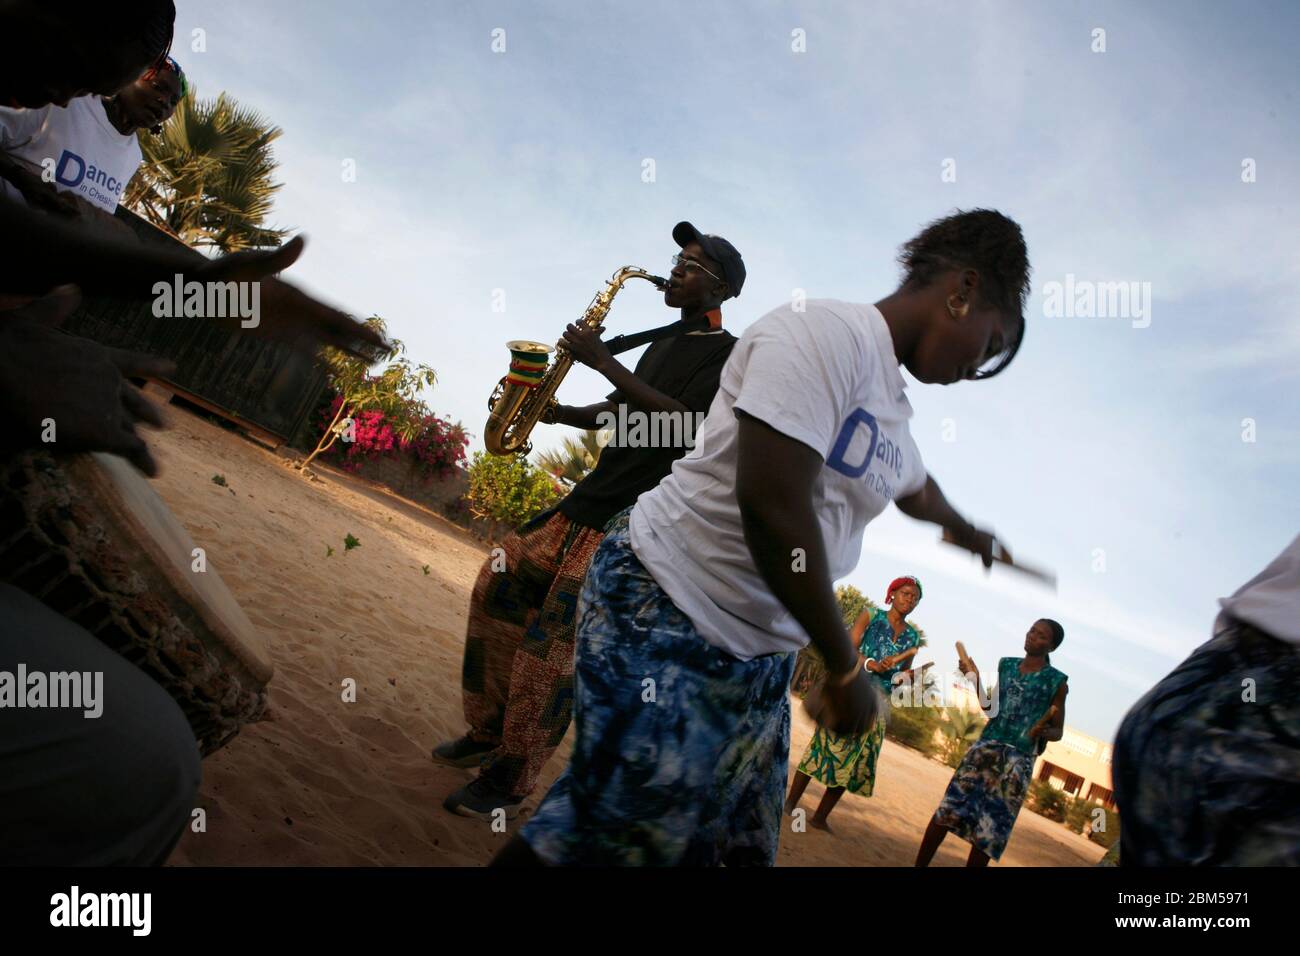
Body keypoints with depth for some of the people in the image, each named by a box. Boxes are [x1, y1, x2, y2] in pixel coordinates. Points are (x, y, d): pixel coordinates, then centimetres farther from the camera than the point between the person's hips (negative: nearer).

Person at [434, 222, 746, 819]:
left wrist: (605, 364, -21)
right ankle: (490, 733, 20)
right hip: (591, 497, 9)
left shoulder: (731, 354, -5)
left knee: (553, 640, -13)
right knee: (498, 586, 7)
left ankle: (510, 782, -1)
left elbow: (688, 424, -21)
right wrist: (550, 410, 9)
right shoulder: (663, 346, 21)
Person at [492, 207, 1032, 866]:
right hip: (663, 617, -9)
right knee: (611, 835, -10)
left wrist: (967, 531, 59)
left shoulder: (892, 405, 14)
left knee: (742, 842, 10)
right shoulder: (828, 332, -16)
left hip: (759, 655, 9)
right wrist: (846, 667, -16)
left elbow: (914, 489, 38)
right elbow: (771, 504, -26)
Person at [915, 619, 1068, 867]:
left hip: (1018, 760, -3)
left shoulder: (1055, 681, 1)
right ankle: (920, 864, 2)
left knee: (989, 828, -4)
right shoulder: (1007, 665, 13)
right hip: (986, 746, 3)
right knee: (949, 808, -5)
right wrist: (976, 678, 8)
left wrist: (1042, 731, -18)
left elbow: (1057, 731, 3)